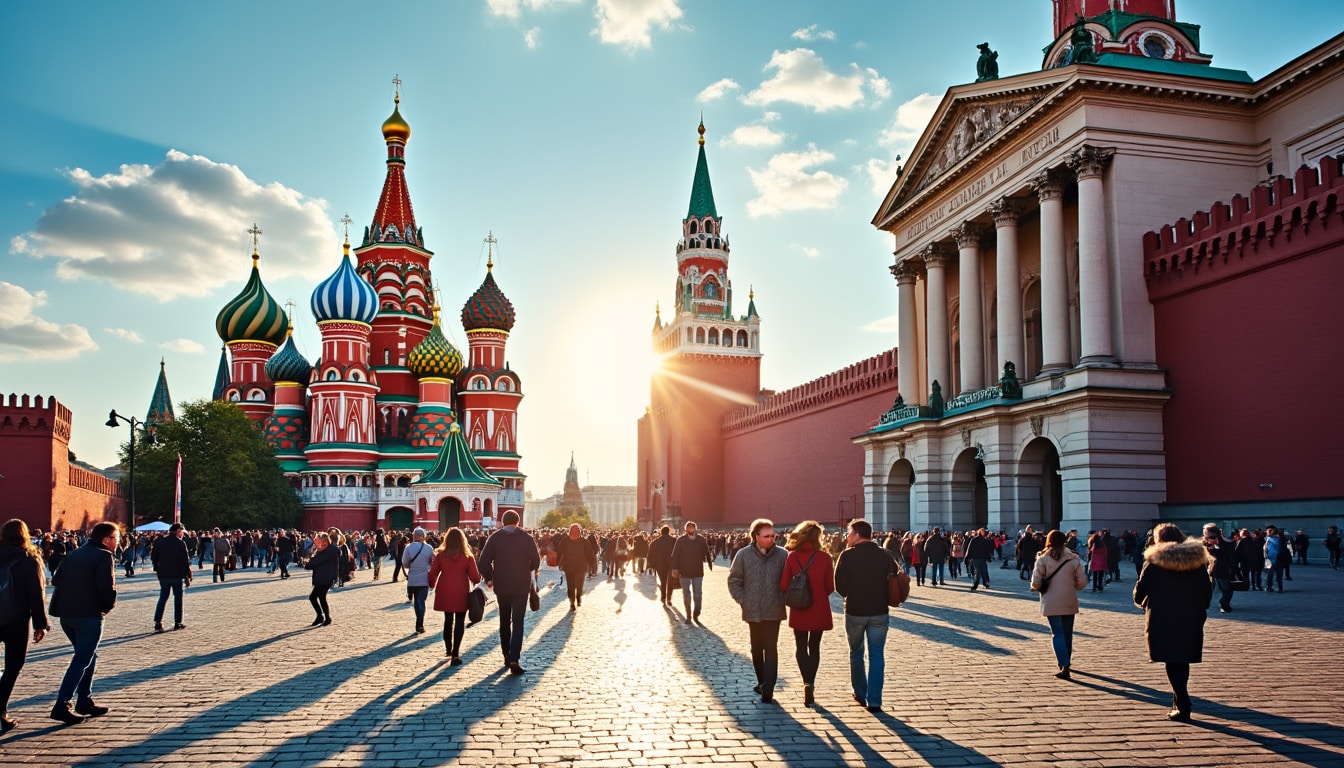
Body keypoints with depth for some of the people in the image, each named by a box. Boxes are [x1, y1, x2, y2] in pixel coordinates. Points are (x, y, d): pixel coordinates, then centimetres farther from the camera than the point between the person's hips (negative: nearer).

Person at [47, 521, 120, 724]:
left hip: (65, 614, 8)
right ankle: (61, 705, -8)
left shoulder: (74, 554, 16)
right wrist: (108, 606, -2)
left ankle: (85, 701, 21)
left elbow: (56, 579, 13)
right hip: (89, 614, -8)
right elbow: (107, 587, -19)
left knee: (89, 655, 19)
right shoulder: (103, 556, -9)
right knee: (82, 660, -3)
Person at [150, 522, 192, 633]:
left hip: (163, 575, 4)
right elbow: (185, 561, -11)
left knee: (163, 597, 9)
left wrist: (158, 569, 18)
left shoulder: (160, 542, 2)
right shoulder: (180, 543, -11)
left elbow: (153, 557, 6)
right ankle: (177, 622, 10)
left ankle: (158, 622, -4)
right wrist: (188, 577, -5)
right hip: (177, 575, -4)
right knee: (178, 598, 8)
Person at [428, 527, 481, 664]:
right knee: (460, 622, 3)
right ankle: (455, 655, -4)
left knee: (448, 620, 20)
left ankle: (448, 649, 31)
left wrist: (432, 585, 21)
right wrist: (475, 582, 16)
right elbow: (475, 577, -6)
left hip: (444, 592, 3)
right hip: (461, 592, -3)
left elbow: (432, 574, 2)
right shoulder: (467, 556, -6)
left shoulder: (440, 555, -1)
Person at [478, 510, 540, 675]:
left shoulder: (494, 538, 0)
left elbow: (484, 561, -8)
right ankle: (514, 659, -15)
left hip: (501, 586, 2)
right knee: (517, 622, -2)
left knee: (504, 621, 17)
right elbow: (536, 561, -6)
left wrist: (489, 578, 7)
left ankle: (507, 656, 23)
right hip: (521, 586, -2)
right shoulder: (527, 537, -3)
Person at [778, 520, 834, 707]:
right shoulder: (824, 557, -10)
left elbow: (783, 585, -7)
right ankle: (810, 685, 14)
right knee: (814, 647, 16)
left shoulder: (792, 556, -8)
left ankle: (807, 683, -9)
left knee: (801, 648, 12)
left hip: (799, 611, 0)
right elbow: (830, 587, -6)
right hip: (819, 610, 0)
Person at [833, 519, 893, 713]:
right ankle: (874, 701, -1)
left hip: (854, 612, -1)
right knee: (877, 656, 5)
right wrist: (879, 596, 11)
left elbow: (839, 585, -10)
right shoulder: (884, 556, -2)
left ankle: (860, 694, 26)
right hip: (879, 612, 2)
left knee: (856, 653, 17)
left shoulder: (847, 556, -11)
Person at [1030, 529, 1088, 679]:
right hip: (1069, 602, 2)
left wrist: (1037, 587, 11)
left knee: (1057, 634, 1)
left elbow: (1036, 583, -11)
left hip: (1051, 603, -2)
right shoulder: (1073, 558, -1)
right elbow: (1082, 581, -2)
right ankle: (1066, 663, 29)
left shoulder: (1043, 559, -8)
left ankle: (1064, 665, -12)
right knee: (1067, 633, 17)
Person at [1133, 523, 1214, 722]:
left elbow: (1139, 592, -6)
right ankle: (1179, 702, 25)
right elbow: (1207, 591, 7)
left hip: (1163, 621, -4)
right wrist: (1199, 609, 17)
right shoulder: (1197, 559, 4)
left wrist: (1142, 602, 15)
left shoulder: (1155, 562, -8)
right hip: (1191, 621, 4)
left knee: (1172, 663, 1)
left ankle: (1182, 706, -6)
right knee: (1182, 661, 16)